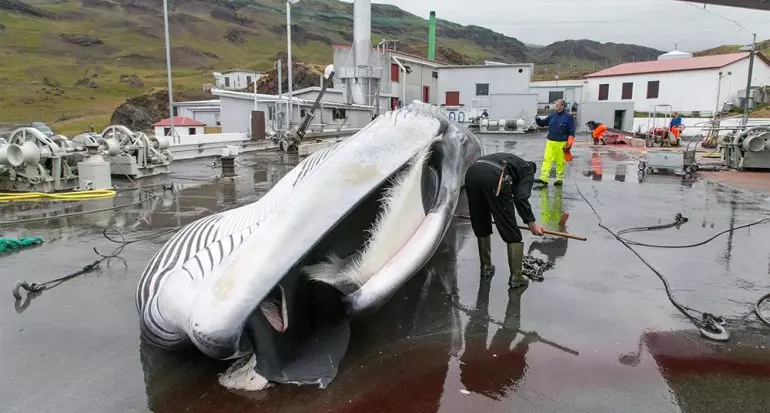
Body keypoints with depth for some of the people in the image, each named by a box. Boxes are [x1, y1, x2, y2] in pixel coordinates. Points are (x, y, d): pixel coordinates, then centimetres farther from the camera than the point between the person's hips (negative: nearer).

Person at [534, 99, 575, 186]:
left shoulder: (568, 117, -3)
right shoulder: (552, 116, 11)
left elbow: (571, 132, -3)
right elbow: (543, 123, 20)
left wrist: (569, 145, -9)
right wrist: (537, 119, -2)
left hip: (561, 144, -4)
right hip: (550, 143, 4)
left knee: (560, 162, 3)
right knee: (547, 160, -4)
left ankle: (559, 179, 15)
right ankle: (543, 178, -6)